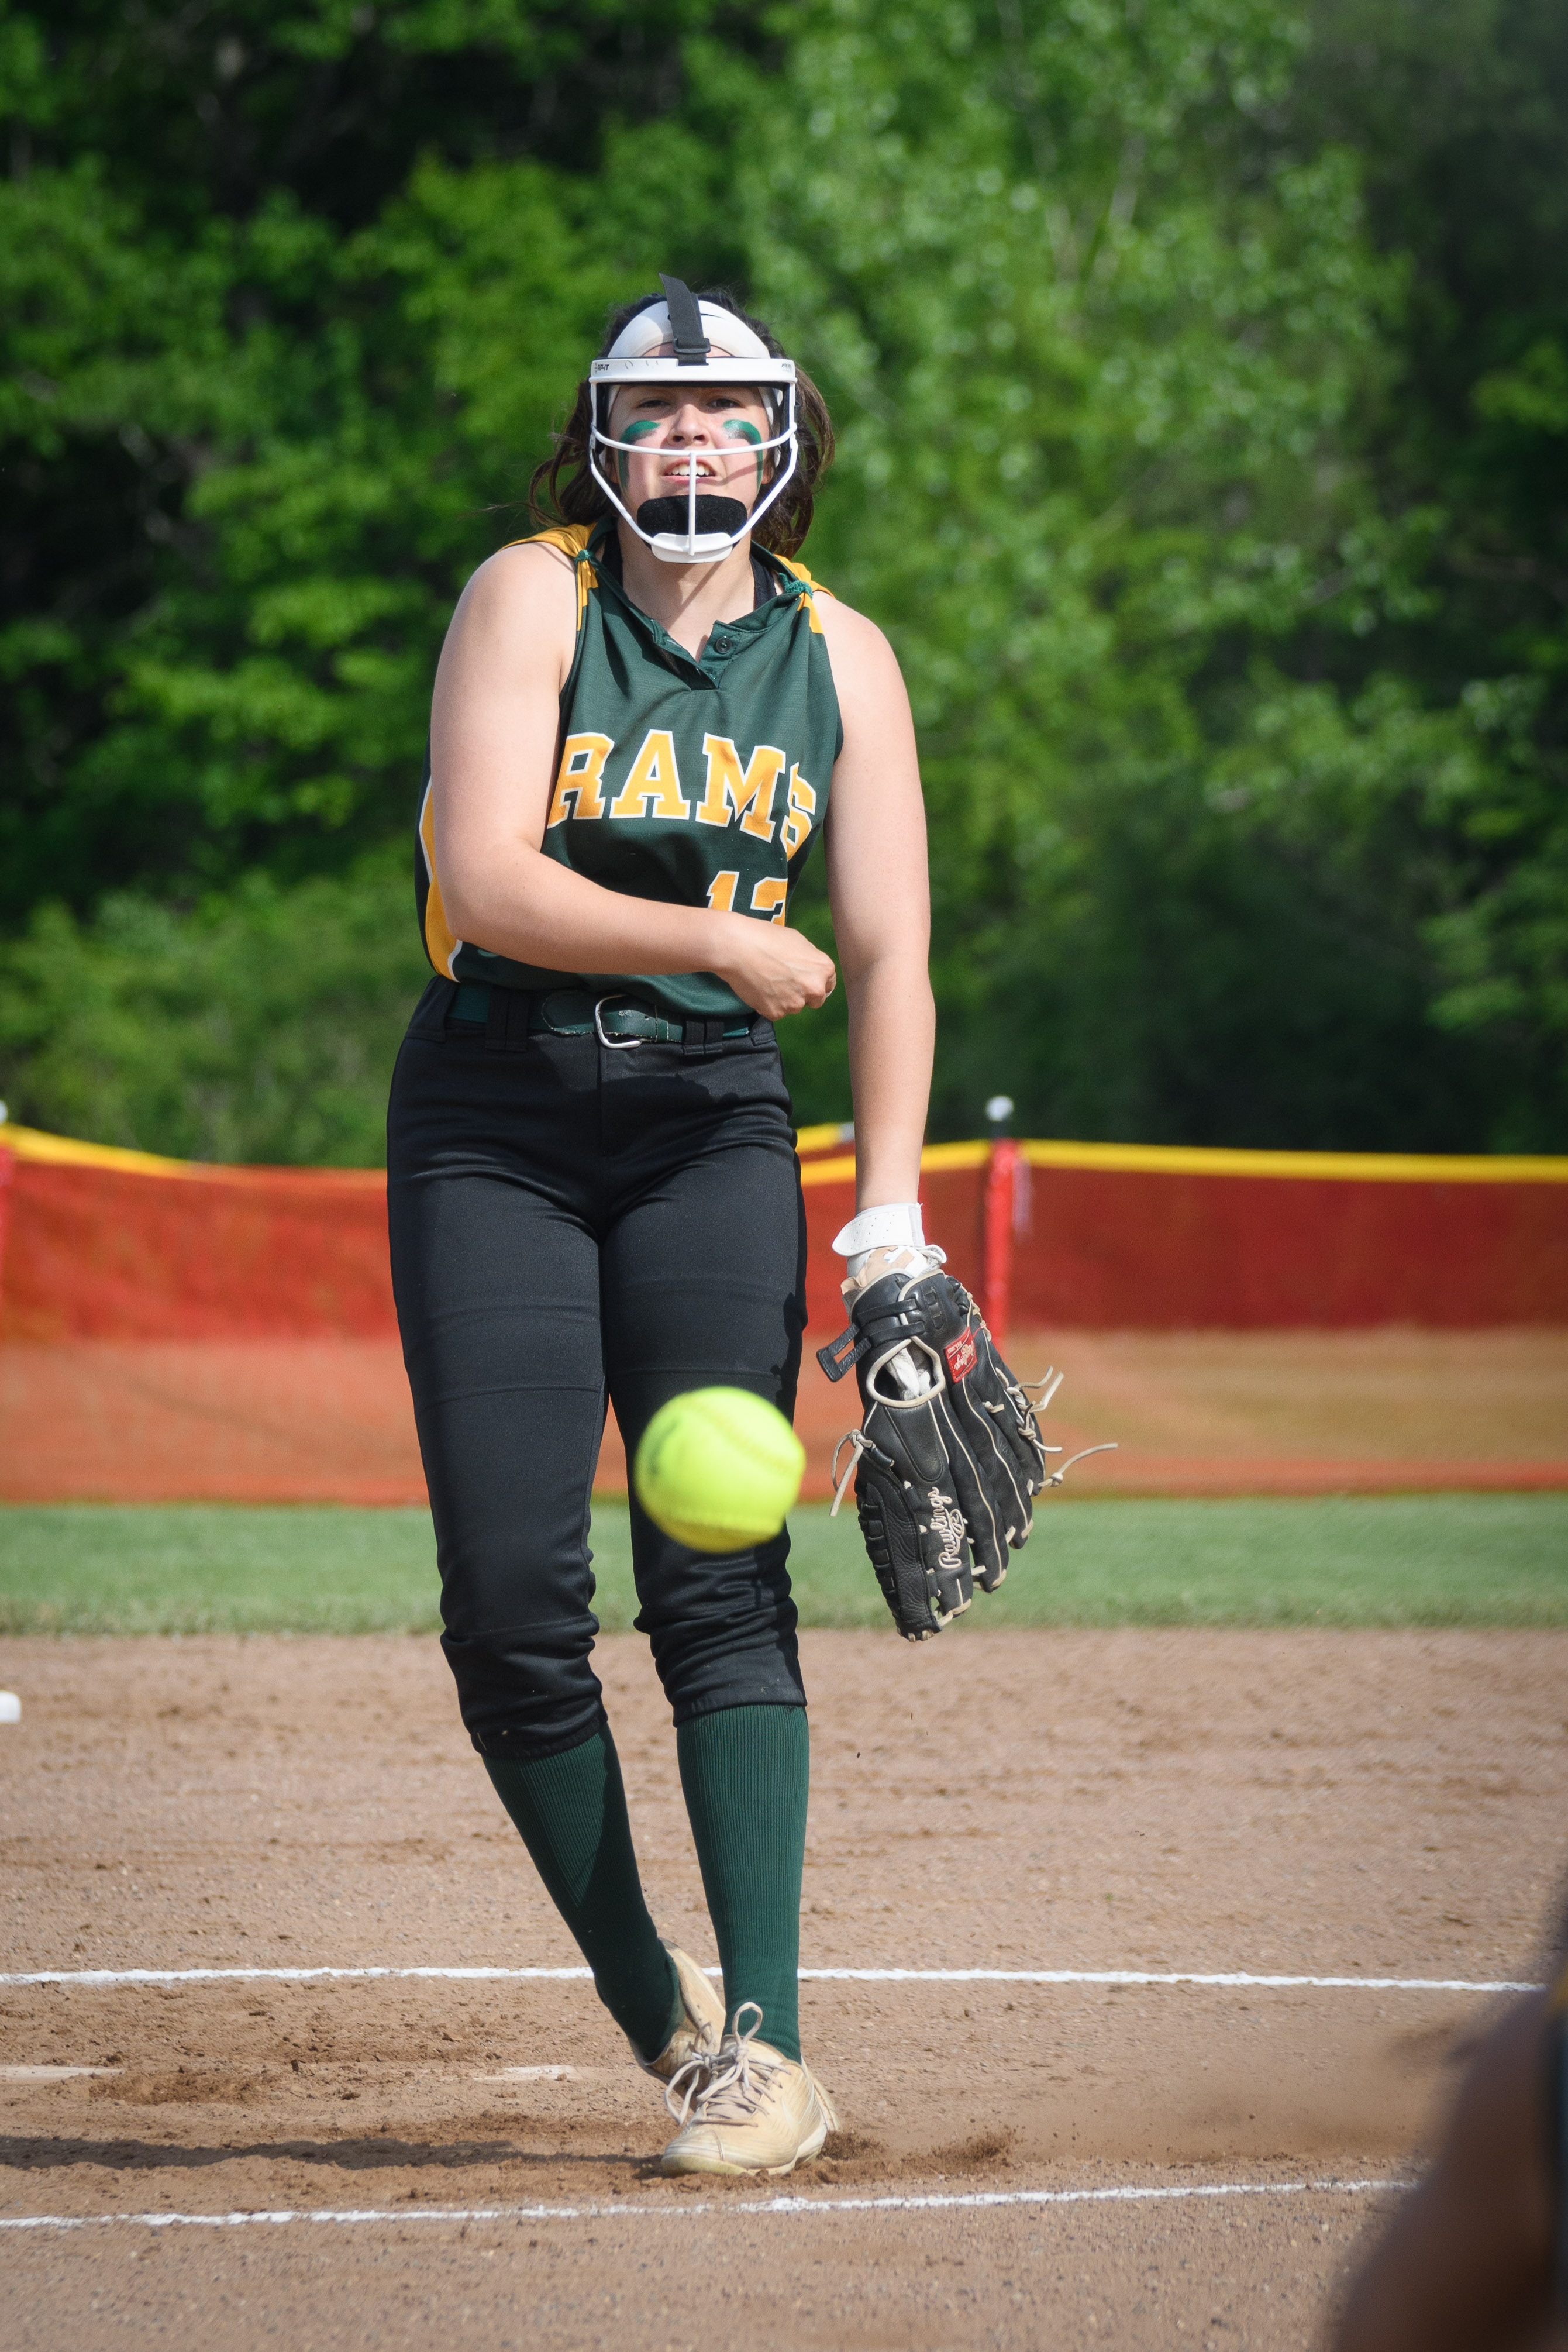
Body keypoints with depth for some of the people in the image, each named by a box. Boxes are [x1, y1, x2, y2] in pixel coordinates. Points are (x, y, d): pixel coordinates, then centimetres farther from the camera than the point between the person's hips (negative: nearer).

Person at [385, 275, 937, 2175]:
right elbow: (483, 884, -16)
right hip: (491, 1134, -1)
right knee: (511, 1604, -7)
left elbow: (886, 952, 2)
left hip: (711, 1128, 1)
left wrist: (889, 1208, -7)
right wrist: (710, 938, -25)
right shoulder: (530, 599, -5)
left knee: (720, 1579, -12)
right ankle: (654, 2013, 7)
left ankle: (764, 2046, -15)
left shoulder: (839, 658, 5)